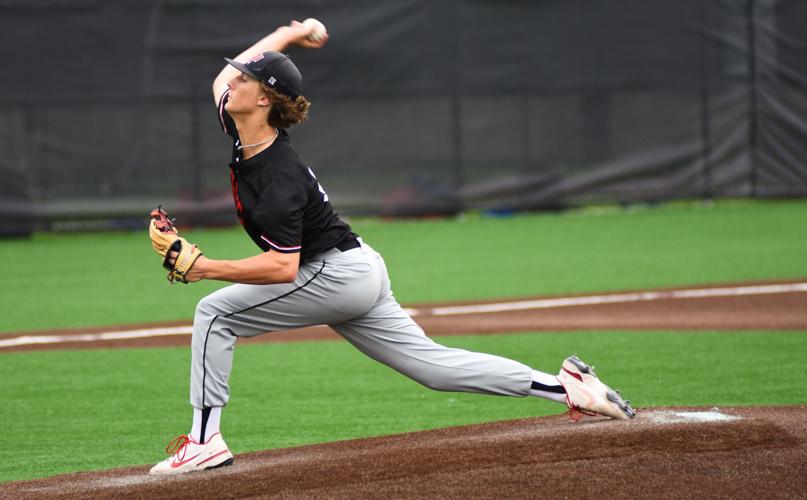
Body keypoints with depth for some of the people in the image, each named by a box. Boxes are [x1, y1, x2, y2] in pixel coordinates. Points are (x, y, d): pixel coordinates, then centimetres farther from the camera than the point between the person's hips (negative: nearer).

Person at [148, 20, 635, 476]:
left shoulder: (279, 179, -27)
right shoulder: (240, 129, -2)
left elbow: (282, 268, -29)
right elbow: (225, 76, 18)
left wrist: (207, 267, -31)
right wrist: (288, 35, 25)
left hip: (336, 275, -10)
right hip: (356, 273, 10)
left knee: (214, 314, -10)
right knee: (432, 364, 10)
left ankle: (206, 441, -10)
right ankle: (565, 386, 8)